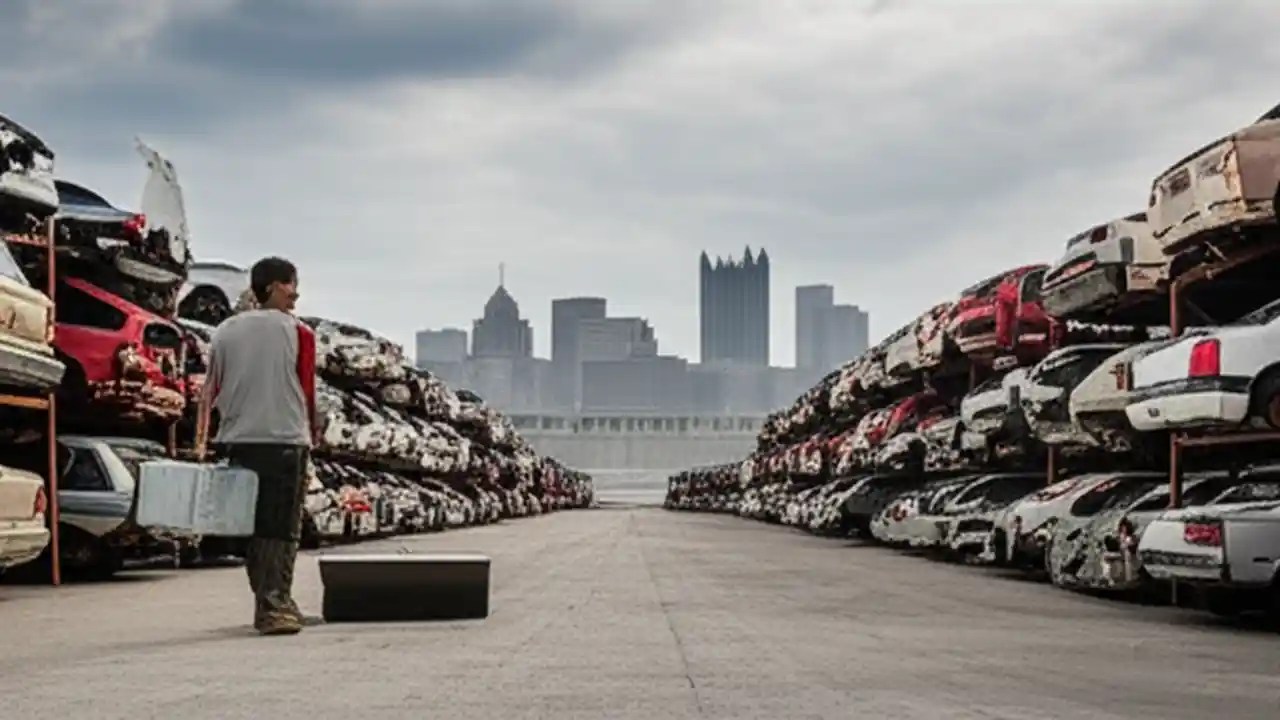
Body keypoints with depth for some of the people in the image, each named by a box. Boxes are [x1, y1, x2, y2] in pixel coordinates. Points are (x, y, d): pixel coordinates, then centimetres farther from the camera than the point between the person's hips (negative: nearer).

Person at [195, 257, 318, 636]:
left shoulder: (225, 331, 8)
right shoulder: (298, 333, -2)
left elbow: (209, 391, 7)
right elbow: (307, 393, 2)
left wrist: (201, 443, 11)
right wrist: (311, 435, 15)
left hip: (238, 441, 4)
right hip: (285, 441, -4)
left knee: (253, 526, 12)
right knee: (281, 529, -2)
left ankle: (270, 603, 20)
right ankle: (273, 607, -9)